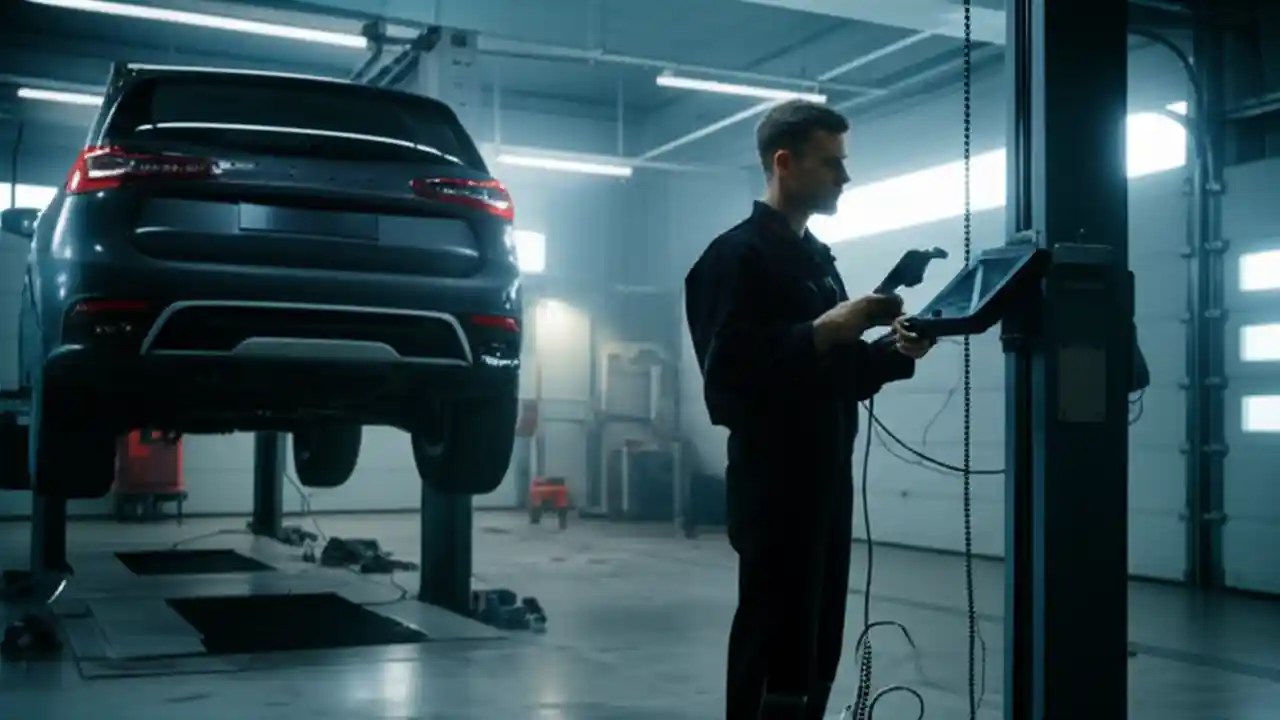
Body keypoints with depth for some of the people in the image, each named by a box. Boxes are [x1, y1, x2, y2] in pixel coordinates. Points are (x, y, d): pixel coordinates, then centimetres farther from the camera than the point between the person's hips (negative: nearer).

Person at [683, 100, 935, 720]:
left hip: (826, 479, 9)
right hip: (773, 483, -9)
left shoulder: (818, 258, 19)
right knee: (774, 650, -6)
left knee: (816, 650, 11)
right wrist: (822, 331, -21)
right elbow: (727, 370, -20)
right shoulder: (737, 254, -8)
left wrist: (895, 352, 4)